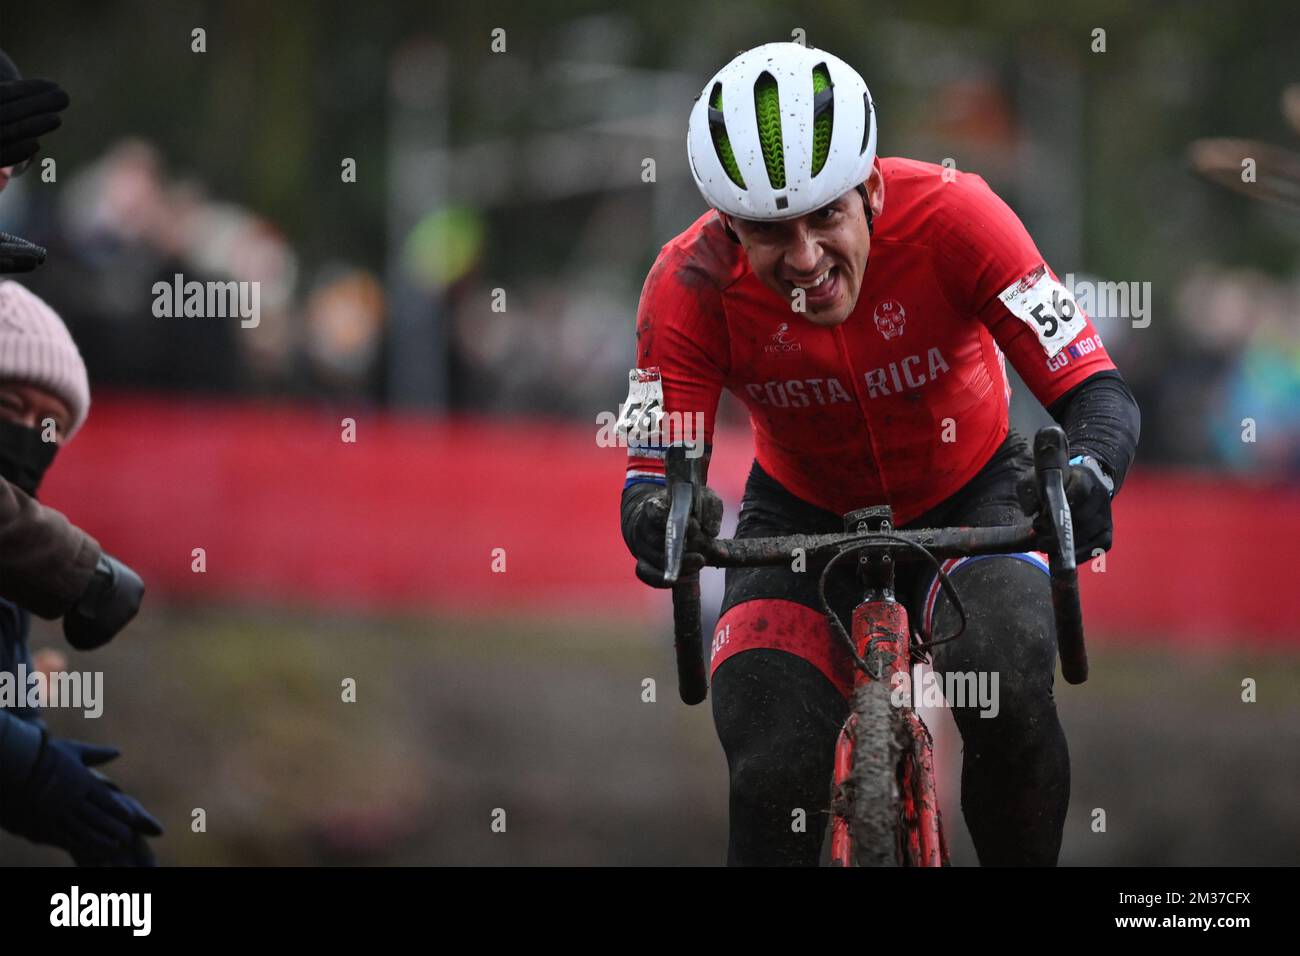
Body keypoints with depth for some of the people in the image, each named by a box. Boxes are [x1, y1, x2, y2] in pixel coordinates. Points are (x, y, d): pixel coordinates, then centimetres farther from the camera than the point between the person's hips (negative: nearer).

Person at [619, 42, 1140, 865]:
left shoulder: (949, 218, -31)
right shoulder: (692, 286, -28)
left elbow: (1097, 392, -29)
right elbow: (653, 475, -24)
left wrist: (1084, 472, -52)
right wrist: (656, 518, -50)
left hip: (970, 499, -1)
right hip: (804, 516, 1)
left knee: (1007, 692, -31)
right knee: (774, 781, -19)